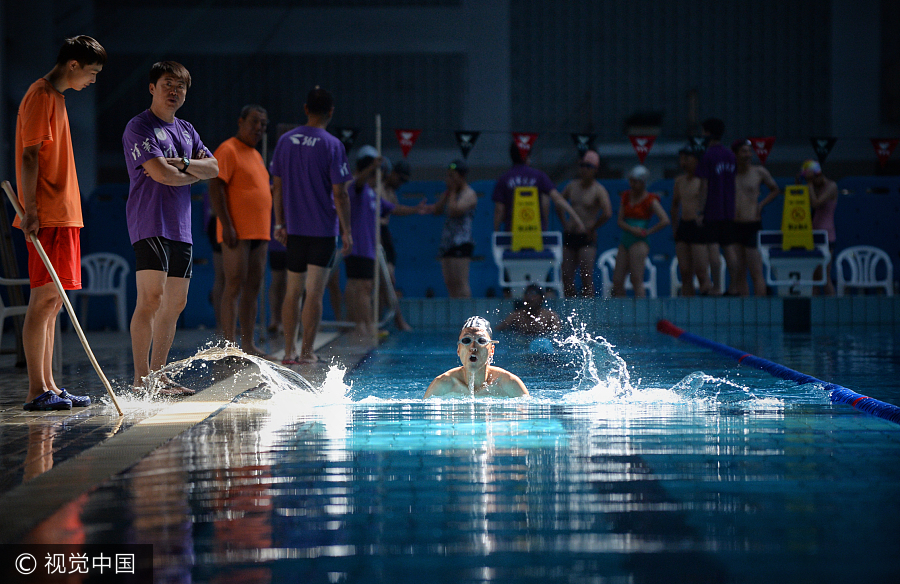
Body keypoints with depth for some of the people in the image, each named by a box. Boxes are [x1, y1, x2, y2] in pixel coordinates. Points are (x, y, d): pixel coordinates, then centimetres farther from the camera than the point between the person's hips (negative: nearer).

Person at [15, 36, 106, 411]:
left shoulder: (55, 98, 21)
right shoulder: (41, 96, -9)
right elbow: (29, 157, -15)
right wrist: (31, 211, -21)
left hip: (62, 214, 10)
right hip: (48, 217, -10)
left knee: (52, 302, 9)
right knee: (45, 299, -10)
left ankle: (48, 387, 11)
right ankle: (37, 391, -10)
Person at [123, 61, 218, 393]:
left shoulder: (186, 131, 20)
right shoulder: (139, 127, -5)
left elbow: (213, 167, 11)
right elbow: (161, 173, -16)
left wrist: (183, 163, -8)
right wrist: (195, 174, 1)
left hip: (181, 226, 8)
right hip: (150, 224, -8)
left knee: (175, 303, 8)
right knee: (151, 297, -16)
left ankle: (158, 375, 14)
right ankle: (141, 380, -17)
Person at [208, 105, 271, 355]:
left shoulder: (256, 155, 22)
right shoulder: (228, 151, -7)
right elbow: (215, 187, -14)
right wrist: (226, 224, -20)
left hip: (259, 232, 9)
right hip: (237, 232, -9)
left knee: (253, 288, 7)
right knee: (235, 285, -10)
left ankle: (248, 344, 10)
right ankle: (230, 344, -11)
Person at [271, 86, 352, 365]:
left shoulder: (285, 141, 4)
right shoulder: (332, 145, -9)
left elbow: (277, 186, 7)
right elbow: (339, 193, -11)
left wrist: (280, 223, 15)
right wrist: (346, 231, -5)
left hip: (294, 228, 4)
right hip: (324, 229, -4)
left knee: (293, 291, 12)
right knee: (314, 292, -1)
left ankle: (289, 350, 13)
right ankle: (306, 352, -1)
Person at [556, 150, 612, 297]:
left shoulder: (598, 190, -6)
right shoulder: (572, 186, 10)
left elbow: (607, 213, -19)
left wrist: (592, 229, -12)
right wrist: (564, 223, 14)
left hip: (586, 237, -6)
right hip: (570, 235, 6)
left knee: (586, 278, -10)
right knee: (567, 278, 4)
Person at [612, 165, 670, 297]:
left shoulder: (650, 200, -4)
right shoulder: (626, 196, 13)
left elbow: (665, 220, -13)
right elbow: (620, 221, 7)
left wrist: (647, 232, -10)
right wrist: (632, 229, -12)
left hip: (639, 243, -7)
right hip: (624, 241, 7)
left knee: (637, 279, -12)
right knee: (617, 280, 1)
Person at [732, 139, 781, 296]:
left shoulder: (759, 172, 3)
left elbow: (775, 190, 18)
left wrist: (761, 204, 4)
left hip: (753, 225, -2)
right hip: (733, 226, 2)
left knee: (756, 272, -7)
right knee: (739, 273, 5)